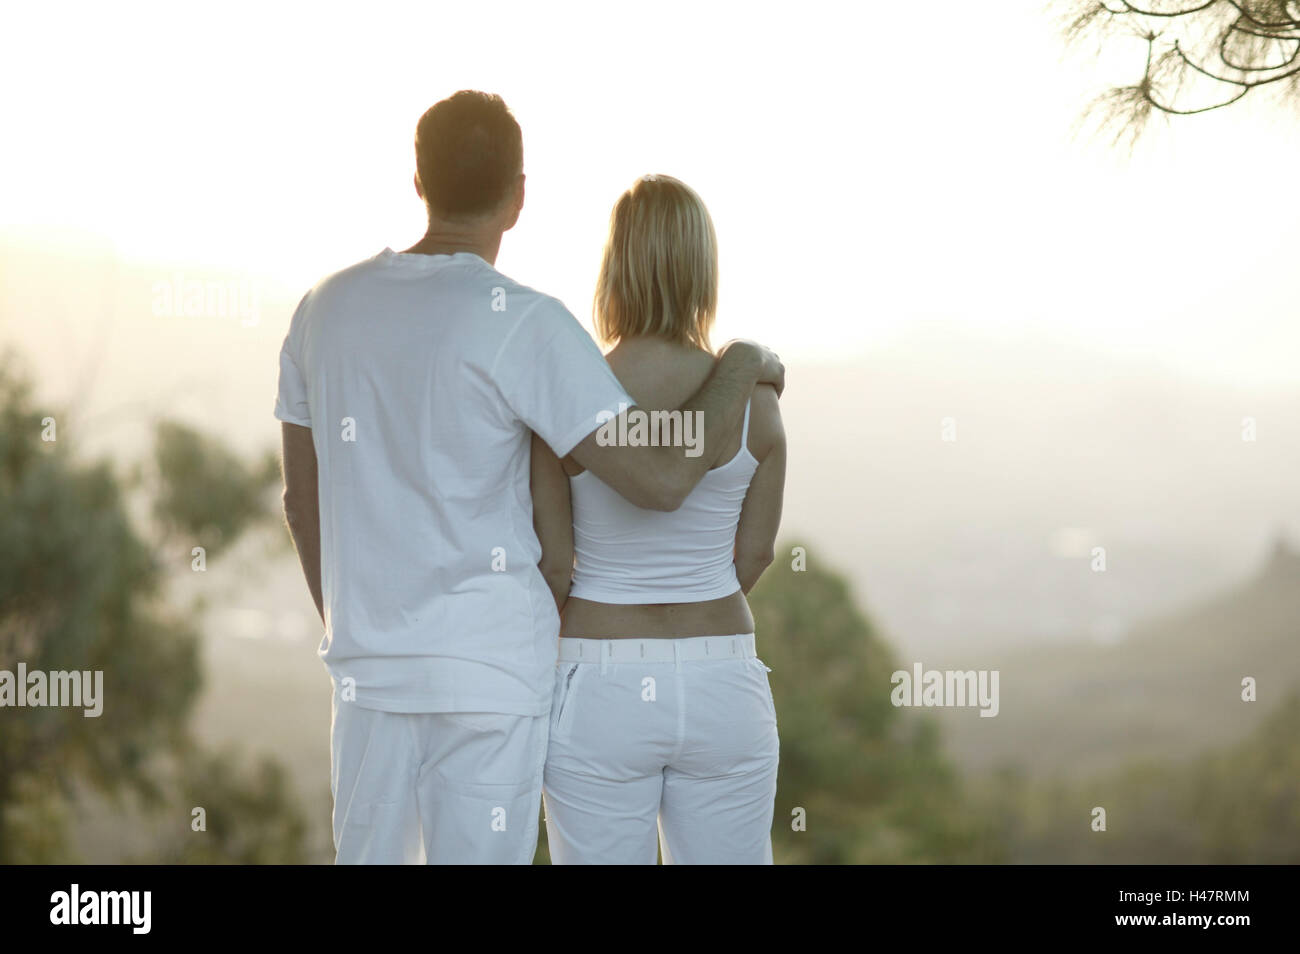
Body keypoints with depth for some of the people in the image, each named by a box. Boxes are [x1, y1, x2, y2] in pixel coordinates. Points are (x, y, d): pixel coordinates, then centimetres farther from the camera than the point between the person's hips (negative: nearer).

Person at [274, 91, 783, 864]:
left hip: (369, 663, 5)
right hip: (491, 668, -5)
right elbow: (662, 480, -19)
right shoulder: (525, 326, -15)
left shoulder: (326, 309, 4)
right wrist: (743, 367, -3)